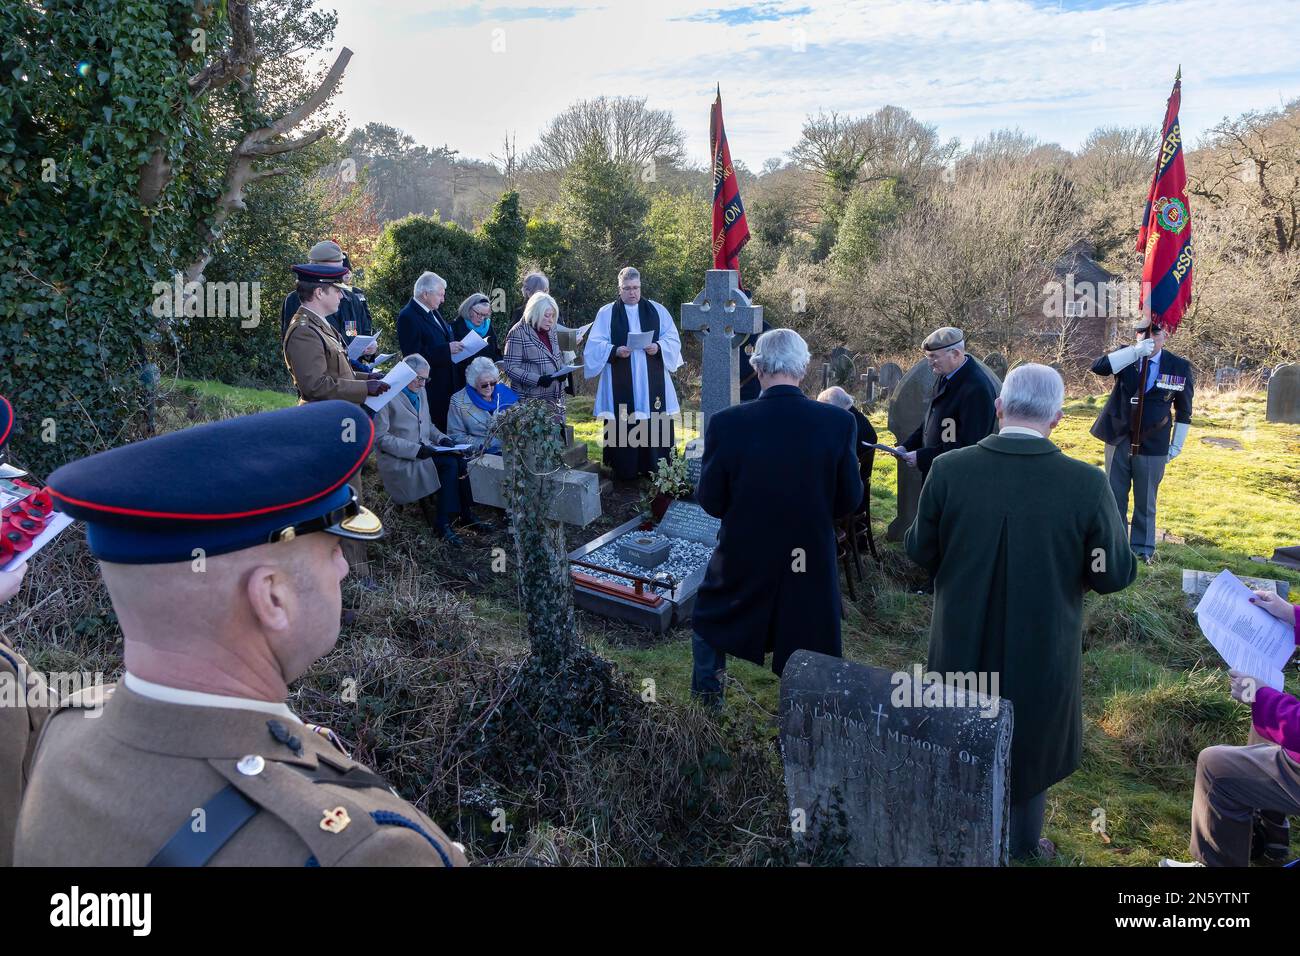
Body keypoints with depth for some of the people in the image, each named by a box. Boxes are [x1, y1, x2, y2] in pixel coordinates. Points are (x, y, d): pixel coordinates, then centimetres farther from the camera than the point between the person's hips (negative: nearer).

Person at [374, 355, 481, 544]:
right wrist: (416, 450, -22)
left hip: (424, 450, 7)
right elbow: (381, 437, -15)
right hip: (399, 461, -7)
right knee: (450, 463, -27)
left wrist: (442, 438, 3)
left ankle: (465, 514, -12)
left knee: (459, 459, -21)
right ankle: (442, 523, -20)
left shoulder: (421, 392, 15)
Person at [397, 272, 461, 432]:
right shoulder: (408, 316, -14)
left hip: (446, 385, 8)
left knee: (444, 426, 11)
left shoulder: (432, 312, 13)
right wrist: (447, 349, -20)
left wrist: (455, 345, 4)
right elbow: (414, 355, -20)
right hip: (429, 387, -8)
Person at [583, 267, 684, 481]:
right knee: (622, 425, -2)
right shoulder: (606, 313, 5)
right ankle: (625, 471, 8)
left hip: (652, 382, 2)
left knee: (655, 423, 0)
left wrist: (658, 347, -13)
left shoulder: (657, 310, 10)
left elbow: (673, 340, 8)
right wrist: (615, 350, -18)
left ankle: (655, 470, 10)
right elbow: (594, 345, 0)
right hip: (620, 385, -1)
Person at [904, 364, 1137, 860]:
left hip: (962, 649, 1)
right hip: (1040, 656, -1)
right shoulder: (1087, 484, -21)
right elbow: (1115, 575, -10)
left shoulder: (947, 470, -18)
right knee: (1029, 753, 24)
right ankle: (1021, 850, 44)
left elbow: (920, 551, -7)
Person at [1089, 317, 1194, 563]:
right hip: (1118, 440, 1)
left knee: (1145, 501, 8)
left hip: (1152, 446, -1)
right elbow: (1097, 367, -23)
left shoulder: (1180, 367, -4)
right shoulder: (1125, 355, -2)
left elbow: (1183, 411, 5)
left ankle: (1143, 547, 24)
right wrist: (1136, 351, -29)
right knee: (1114, 497, 11)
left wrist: (1177, 445, 5)